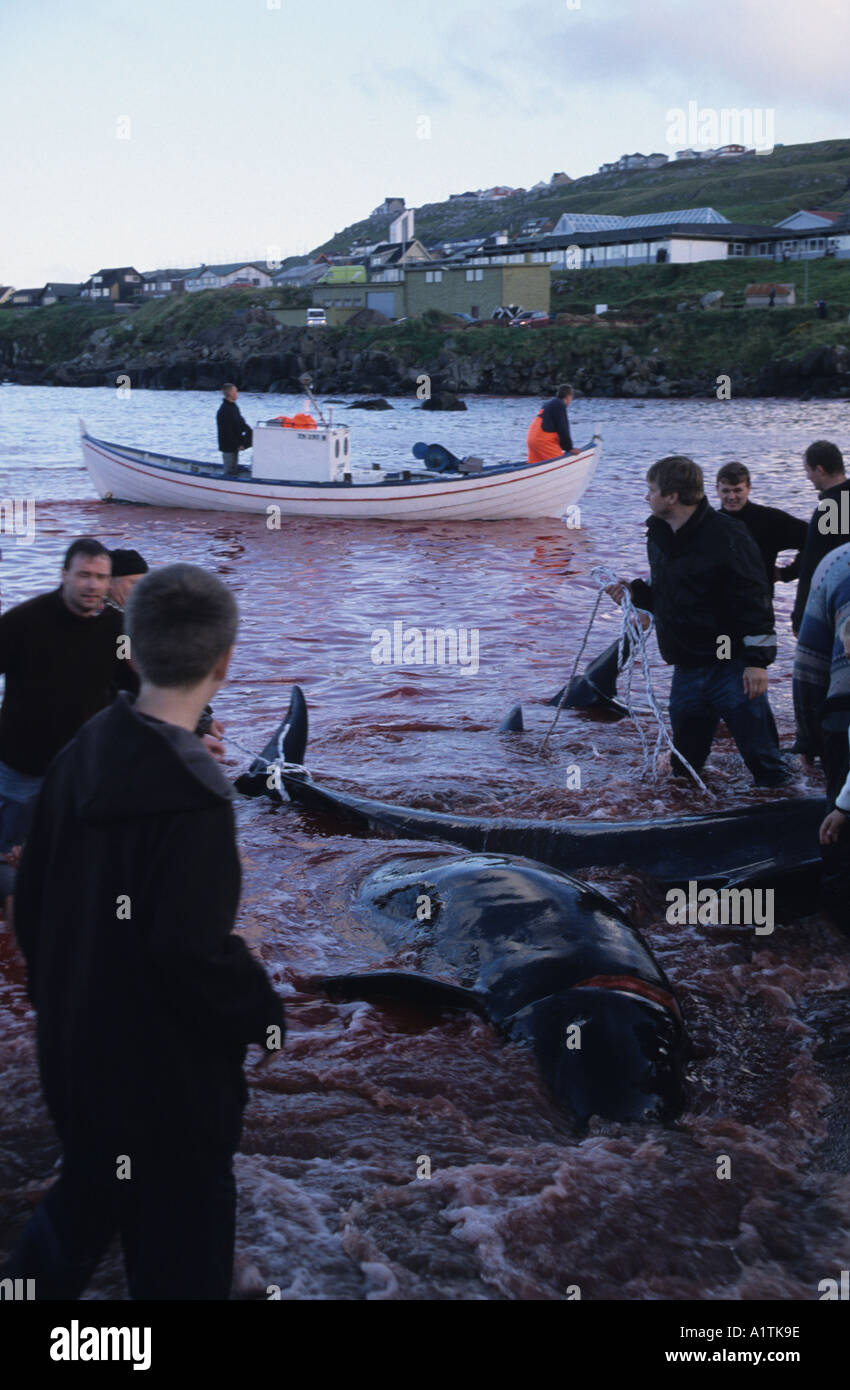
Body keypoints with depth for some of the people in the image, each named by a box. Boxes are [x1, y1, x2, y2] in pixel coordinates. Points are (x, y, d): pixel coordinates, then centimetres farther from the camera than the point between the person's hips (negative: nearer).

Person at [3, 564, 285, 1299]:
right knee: (180, 1247, 10)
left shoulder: (82, 755, -1)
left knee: (85, 1199, 28)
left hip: (75, 1047, 8)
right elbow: (195, 949, -28)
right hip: (168, 1072, -8)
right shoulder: (192, 793, -26)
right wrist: (262, 1013, -11)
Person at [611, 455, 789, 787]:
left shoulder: (726, 537, -14)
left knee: (760, 752, -3)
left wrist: (758, 660, -17)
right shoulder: (658, 537, 10)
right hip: (686, 669, 7)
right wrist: (635, 592, 6)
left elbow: (754, 601, -15)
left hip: (731, 668, -7)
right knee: (684, 759, 14)